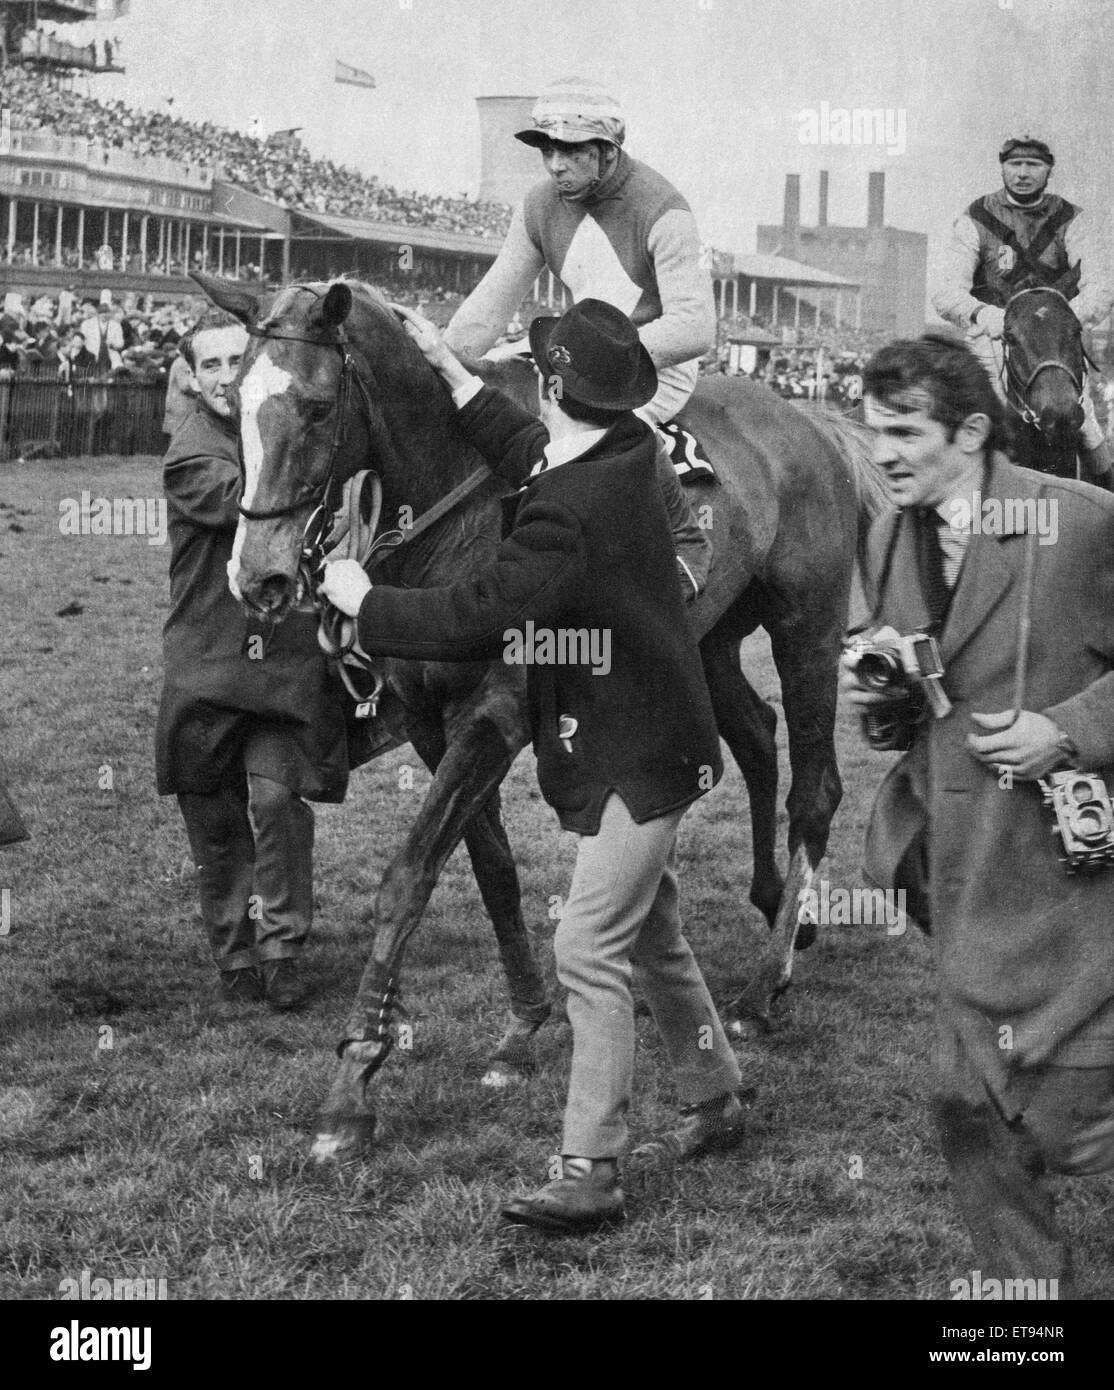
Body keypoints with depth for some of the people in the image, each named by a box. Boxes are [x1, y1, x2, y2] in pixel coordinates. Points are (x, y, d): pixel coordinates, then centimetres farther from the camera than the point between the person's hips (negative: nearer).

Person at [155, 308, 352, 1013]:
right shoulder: (191, 453, -5)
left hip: (288, 656, 1)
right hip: (207, 658, -1)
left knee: (275, 795, -16)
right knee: (214, 819, 6)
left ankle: (280, 948, -2)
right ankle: (236, 960, 20)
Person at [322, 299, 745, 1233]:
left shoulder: (569, 516, -28)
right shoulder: (628, 454, 0)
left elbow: (476, 621, -28)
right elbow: (535, 455, 20)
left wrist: (363, 602, -14)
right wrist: (451, 372, 20)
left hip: (637, 762, -10)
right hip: (649, 744, 10)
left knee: (590, 951, -10)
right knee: (655, 936, 21)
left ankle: (590, 1172, -7)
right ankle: (716, 1100, 35)